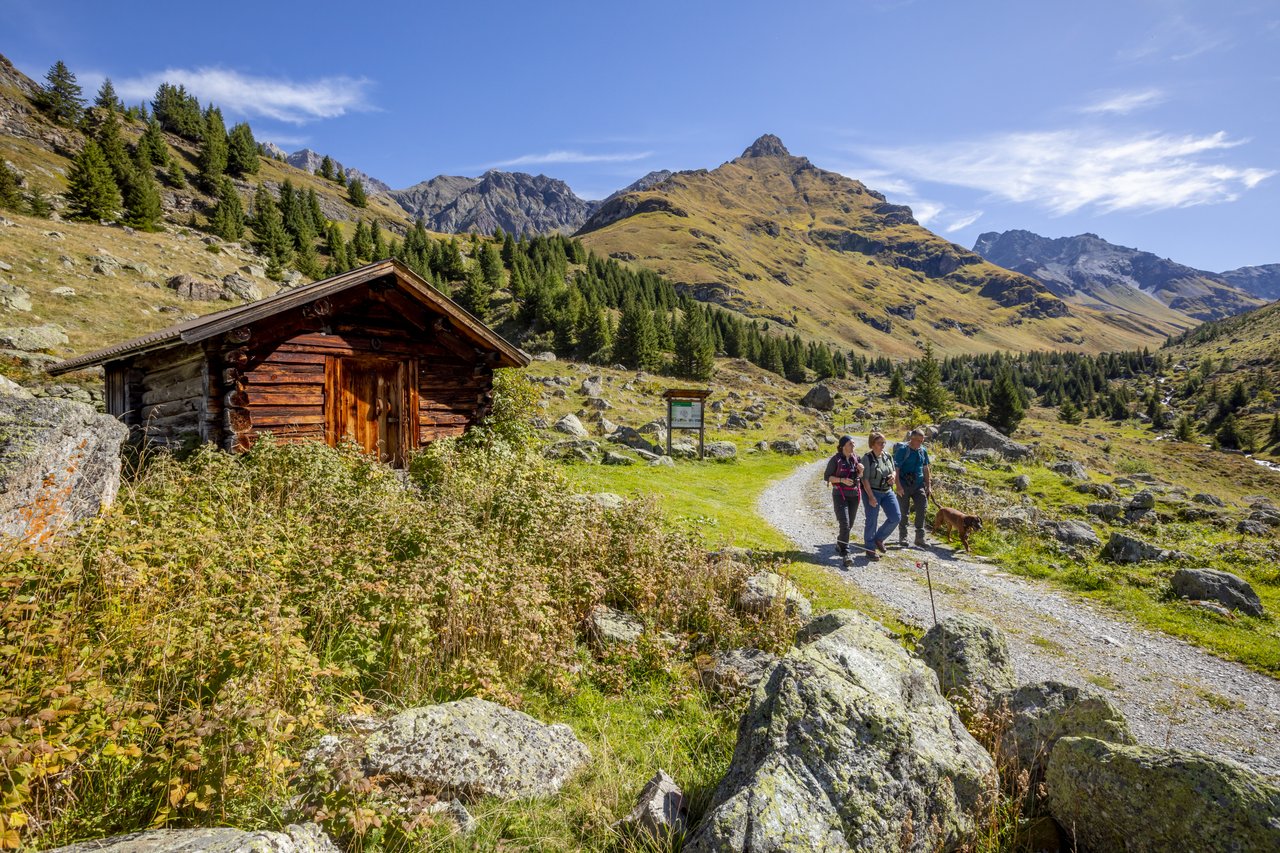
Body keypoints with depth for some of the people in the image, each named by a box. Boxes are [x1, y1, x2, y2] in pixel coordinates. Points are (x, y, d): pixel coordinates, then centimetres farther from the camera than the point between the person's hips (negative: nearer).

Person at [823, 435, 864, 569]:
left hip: (854, 495, 5)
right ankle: (845, 555, -16)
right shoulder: (835, 459, -8)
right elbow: (826, 477, -6)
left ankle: (839, 544, 38)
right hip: (840, 495, -5)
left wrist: (861, 470, -7)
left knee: (850, 525, 13)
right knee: (845, 525, -15)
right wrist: (842, 480, -19)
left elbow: (860, 476, 16)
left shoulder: (856, 457, 6)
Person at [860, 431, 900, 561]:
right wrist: (871, 497, -21)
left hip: (887, 491, 6)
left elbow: (894, 470, 19)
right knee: (872, 521, 0)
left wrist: (893, 475, -6)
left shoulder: (888, 456, 6)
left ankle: (878, 538, 20)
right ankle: (870, 549, 13)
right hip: (872, 492, -6)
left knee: (895, 517, -2)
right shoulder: (867, 458, -12)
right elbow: (865, 479, -16)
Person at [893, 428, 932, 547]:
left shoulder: (923, 450, 8)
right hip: (904, 486, -4)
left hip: (919, 485, 4)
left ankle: (920, 538, 2)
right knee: (904, 513, 3)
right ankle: (902, 538, 15)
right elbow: (896, 468, -12)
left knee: (921, 510, -5)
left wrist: (929, 486, 11)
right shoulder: (902, 450, -9)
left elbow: (926, 469, 17)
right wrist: (898, 486, -19)